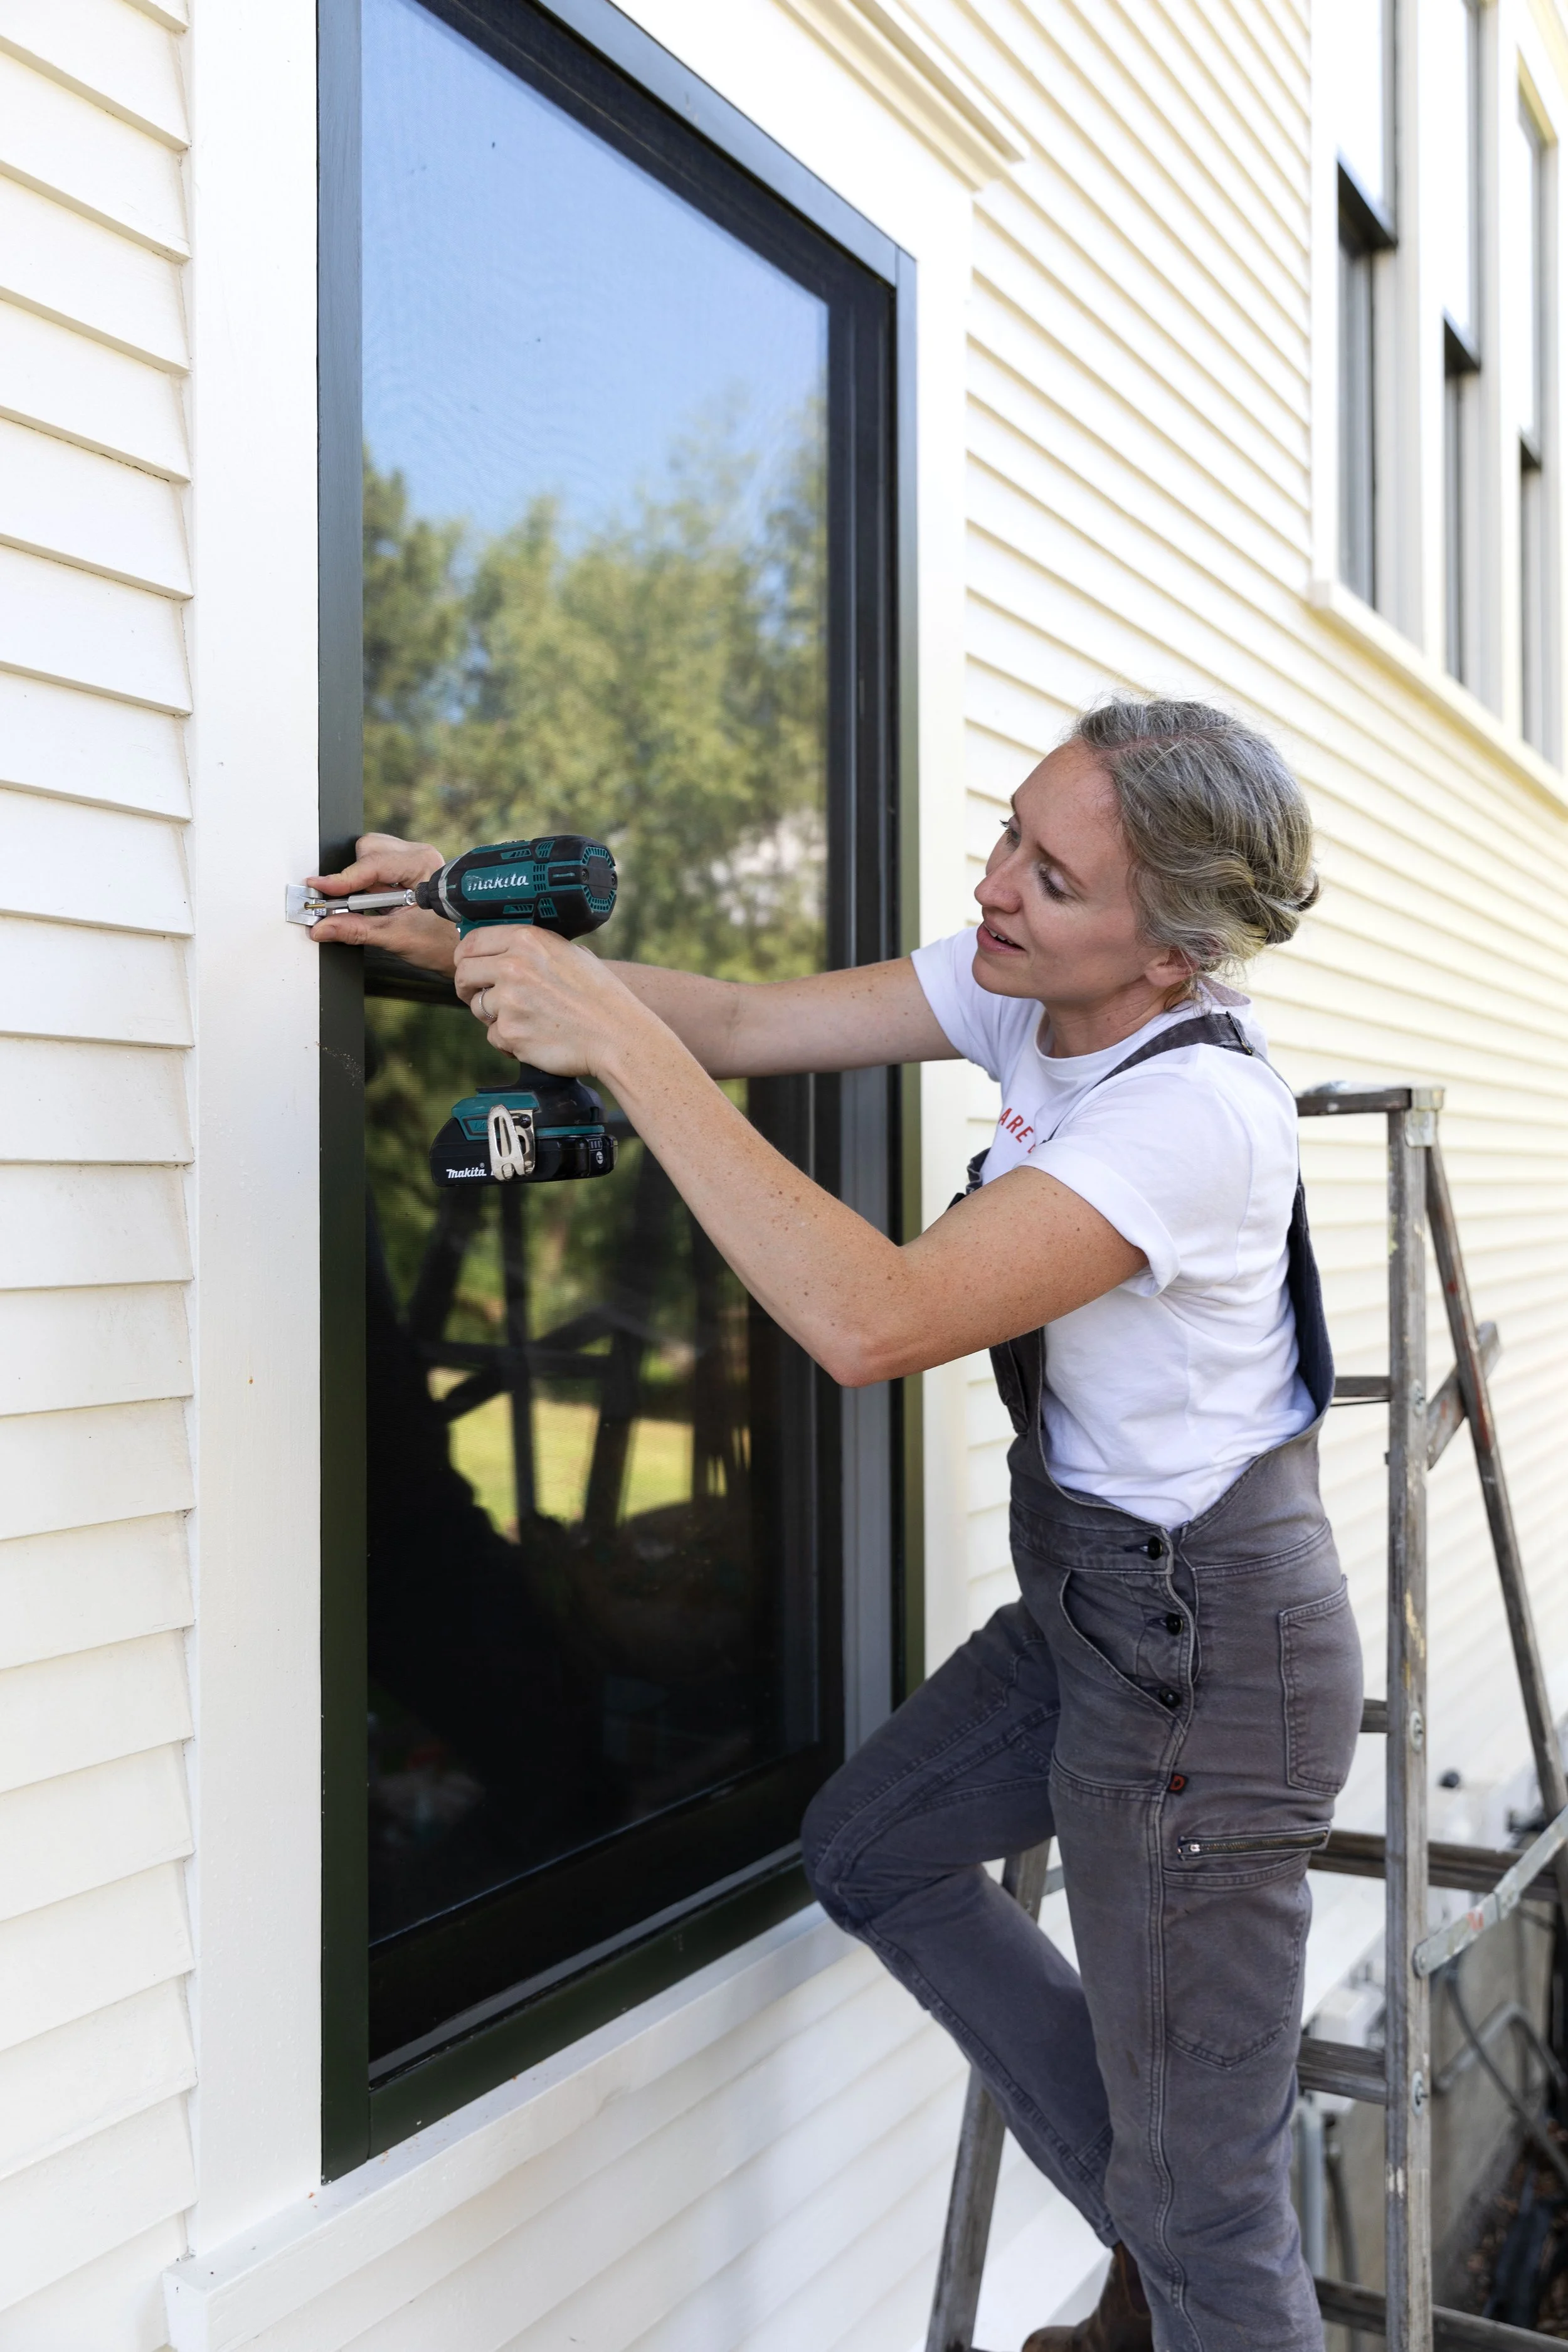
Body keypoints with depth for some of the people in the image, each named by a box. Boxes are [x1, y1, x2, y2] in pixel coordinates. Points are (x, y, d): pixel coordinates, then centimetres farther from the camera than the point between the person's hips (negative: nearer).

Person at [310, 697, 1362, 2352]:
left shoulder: (1200, 1110, -29)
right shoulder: (1025, 991, -4)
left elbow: (868, 1320, -38)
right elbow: (748, 1026, -1)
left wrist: (623, 1046, -35)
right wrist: (479, 952, -11)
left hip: (1207, 1646, -9)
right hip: (1089, 1596, 9)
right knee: (868, 1851, 23)